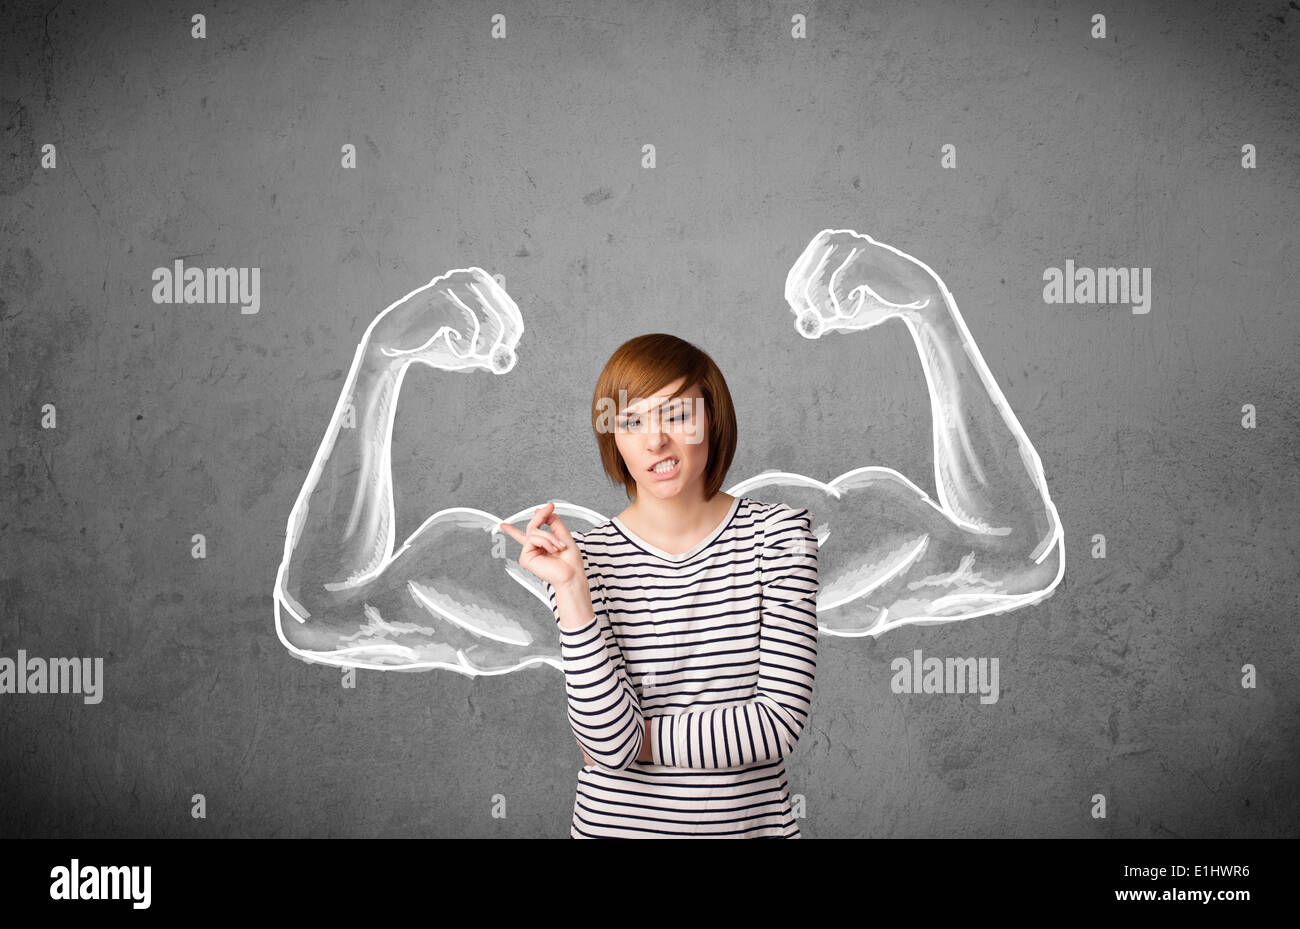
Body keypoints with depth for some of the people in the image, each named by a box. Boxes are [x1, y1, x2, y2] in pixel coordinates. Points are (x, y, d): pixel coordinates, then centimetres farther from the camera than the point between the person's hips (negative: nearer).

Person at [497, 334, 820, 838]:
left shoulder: (779, 532, -7)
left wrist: (643, 737, -12)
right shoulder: (589, 555, -9)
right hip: (618, 823, -1)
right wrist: (572, 591, -23)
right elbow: (612, 745, -18)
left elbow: (778, 724, -12)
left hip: (755, 821, 1)